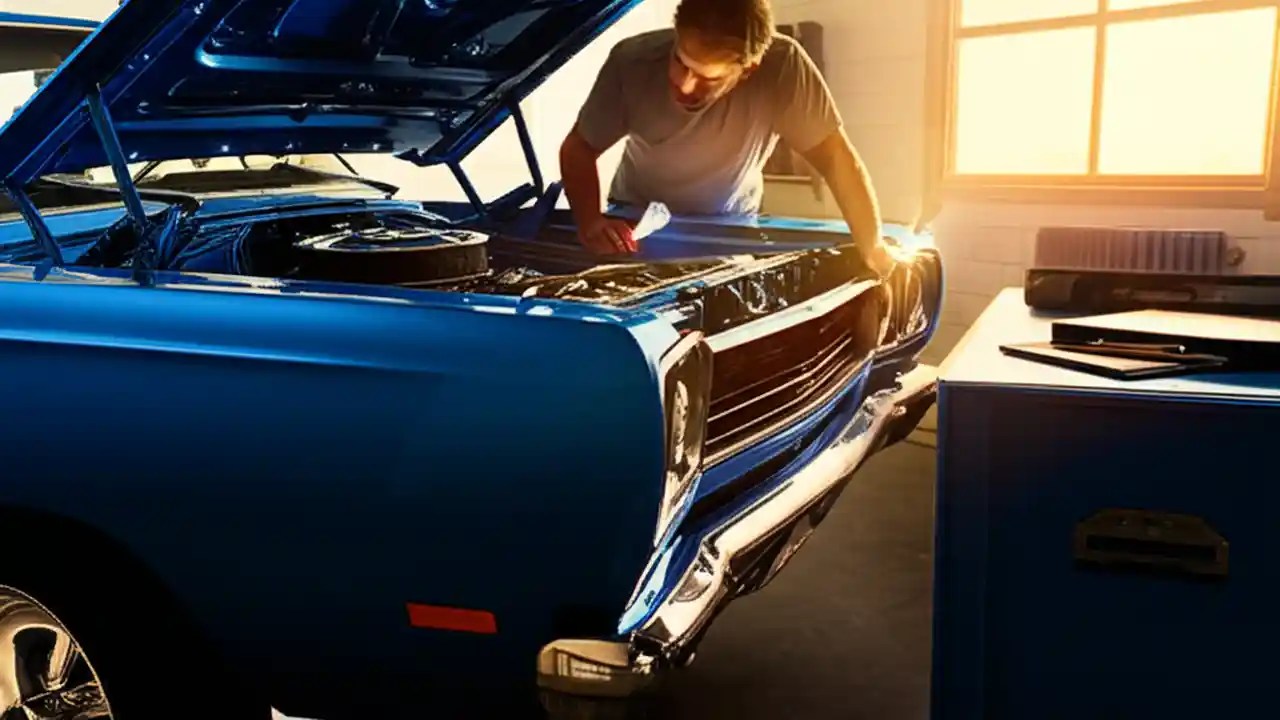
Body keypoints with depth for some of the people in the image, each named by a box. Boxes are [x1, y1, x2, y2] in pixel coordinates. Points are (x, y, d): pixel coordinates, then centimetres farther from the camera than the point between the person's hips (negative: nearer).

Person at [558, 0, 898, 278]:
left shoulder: (782, 67, -34)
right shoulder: (633, 62, -28)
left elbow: (836, 158, -25)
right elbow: (579, 148, -16)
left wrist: (875, 254, -22)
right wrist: (590, 221, -34)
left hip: (730, 227, 0)